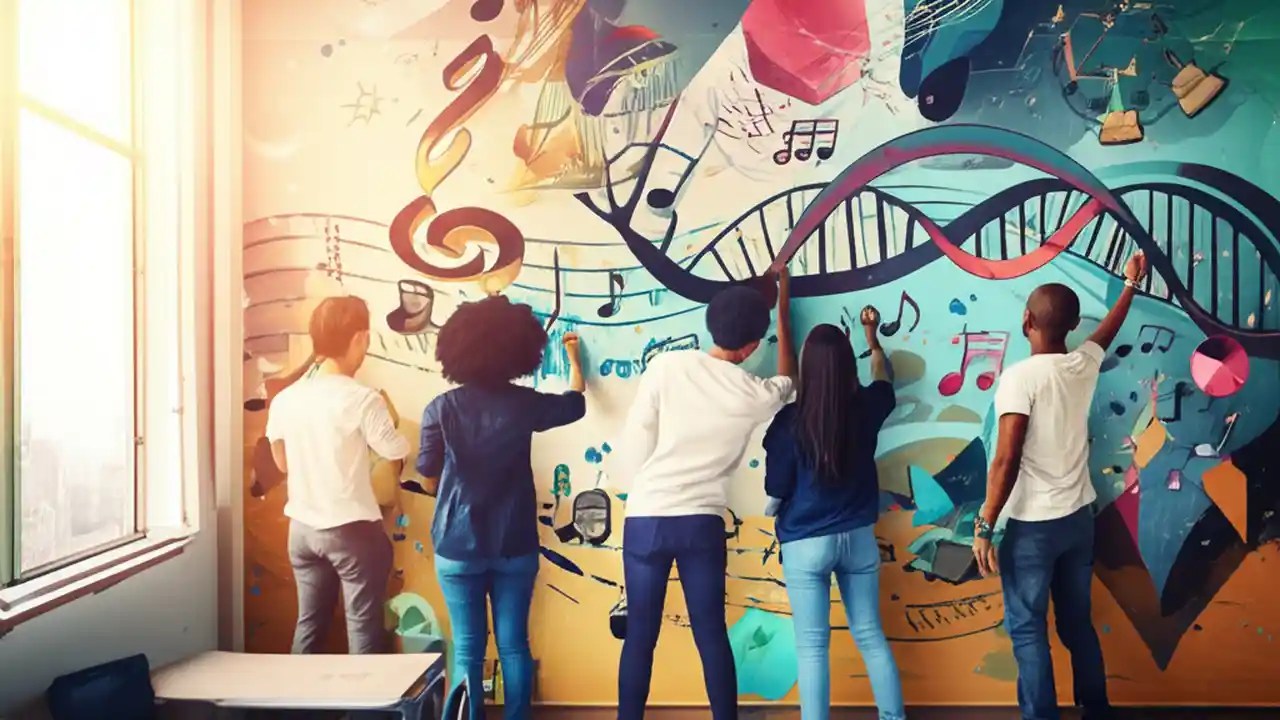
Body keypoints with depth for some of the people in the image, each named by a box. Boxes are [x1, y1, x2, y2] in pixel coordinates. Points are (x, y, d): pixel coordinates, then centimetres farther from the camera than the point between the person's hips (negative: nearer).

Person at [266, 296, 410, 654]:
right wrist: (388, 419, 7)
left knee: (309, 623, 19)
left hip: (302, 528, 6)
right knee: (363, 626, 6)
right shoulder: (363, 399, -18)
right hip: (353, 530, -6)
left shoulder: (285, 399, 1)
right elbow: (397, 453, -9)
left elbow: (283, 463, 12)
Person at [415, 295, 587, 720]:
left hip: (459, 546, -1)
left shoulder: (441, 409, -8)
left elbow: (429, 479, 0)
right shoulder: (524, 404, -6)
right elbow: (575, 404, 14)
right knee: (514, 645, 11)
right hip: (514, 544, 1)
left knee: (467, 649, 8)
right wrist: (573, 358, 30)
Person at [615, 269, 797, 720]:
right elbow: (787, 380, 24)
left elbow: (634, 439, -5)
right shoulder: (755, 395, 0)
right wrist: (782, 309, 29)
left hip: (646, 518, 0)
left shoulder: (667, 366, -6)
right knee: (712, 635, 12)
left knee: (640, 636, 9)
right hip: (703, 523, 1)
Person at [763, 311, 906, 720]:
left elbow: (776, 489, -10)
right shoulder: (865, 409, -6)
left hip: (805, 544, -4)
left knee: (812, 646, 4)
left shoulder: (790, 420, -17)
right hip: (858, 538, 4)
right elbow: (885, 379, 19)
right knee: (871, 636, 16)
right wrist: (872, 337, 33)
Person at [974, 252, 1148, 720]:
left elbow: (1007, 462, -22)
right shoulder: (1084, 364, 0)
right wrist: (1131, 285, 40)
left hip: (1032, 525, -6)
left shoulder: (1021, 377, -19)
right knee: (1078, 623, 19)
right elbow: (1109, 329, 24)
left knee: (1027, 629, 4)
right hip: (1079, 518, 7)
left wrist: (984, 525, -16)